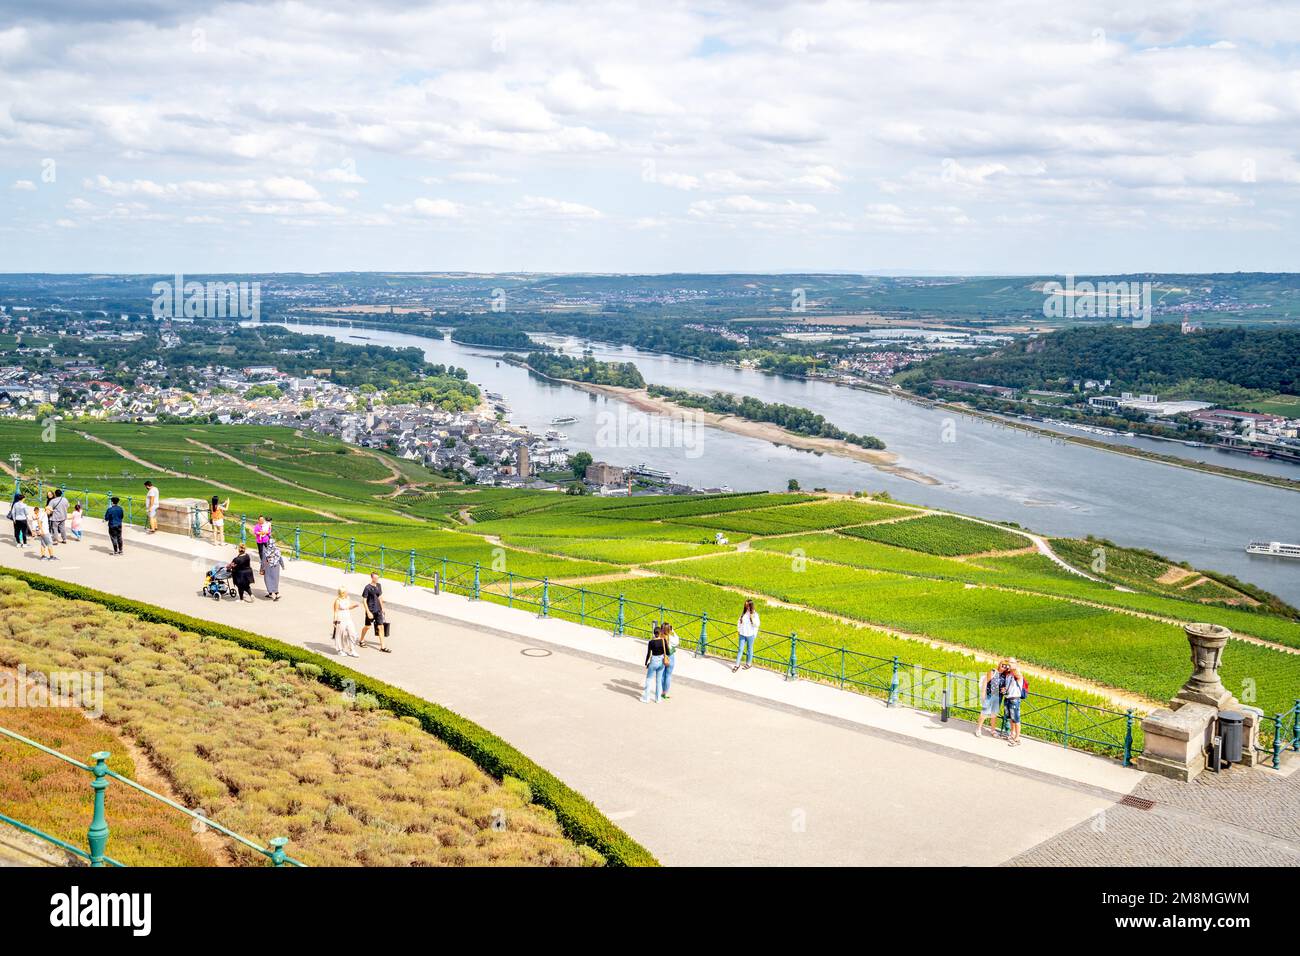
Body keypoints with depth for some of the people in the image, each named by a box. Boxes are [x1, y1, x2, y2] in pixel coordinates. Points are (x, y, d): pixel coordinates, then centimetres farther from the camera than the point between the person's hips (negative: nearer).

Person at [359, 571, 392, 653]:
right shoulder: (367, 588, -14)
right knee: (367, 626, 11)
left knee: (381, 627, 0)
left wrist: (382, 608, 18)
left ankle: (382, 647, 3)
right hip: (370, 611, -5)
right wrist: (368, 612, -17)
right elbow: (364, 600, -13)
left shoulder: (379, 586, 5)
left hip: (378, 610, 5)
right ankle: (361, 641, 37)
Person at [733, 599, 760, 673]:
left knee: (750, 649, 11)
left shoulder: (754, 614, -9)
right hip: (742, 634, 3)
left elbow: (757, 625, -14)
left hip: (750, 635, -3)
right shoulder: (743, 612, 3)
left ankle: (749, 663, 27)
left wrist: (752, 618, -25)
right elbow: (739, 622, 13)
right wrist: (738, 630, 9)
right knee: (740, 649, 5)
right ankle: (737, 665, 10)